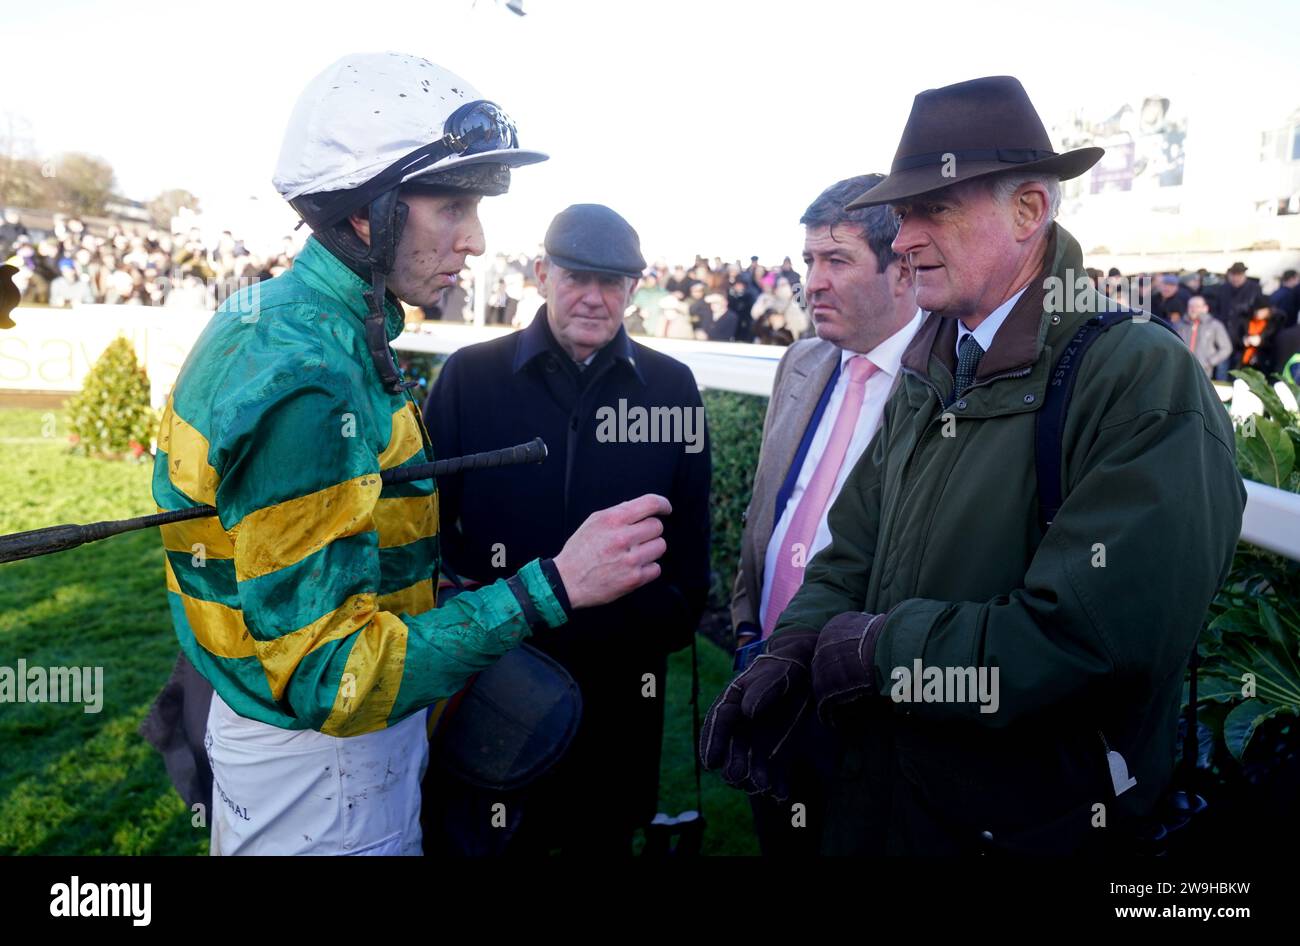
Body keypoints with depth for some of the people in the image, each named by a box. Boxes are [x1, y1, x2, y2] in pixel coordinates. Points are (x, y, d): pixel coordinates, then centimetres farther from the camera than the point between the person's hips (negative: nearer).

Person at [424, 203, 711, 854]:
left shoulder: (672, 387, -1)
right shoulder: (469, 375, -5)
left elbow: (690, 531, 7)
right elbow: (429, 514, 0)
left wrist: (676, 620, 1)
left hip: (621, 679, 1)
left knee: (606, 834, 20)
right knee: (493, 839, 19)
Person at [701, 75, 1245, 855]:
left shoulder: (1146, 379, -20)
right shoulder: (928, 372, 4)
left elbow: (1088, 637, -27)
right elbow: (855, 548, 5)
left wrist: (878, 649, -18)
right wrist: (792, 656, -12)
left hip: (1032, 821, -6)